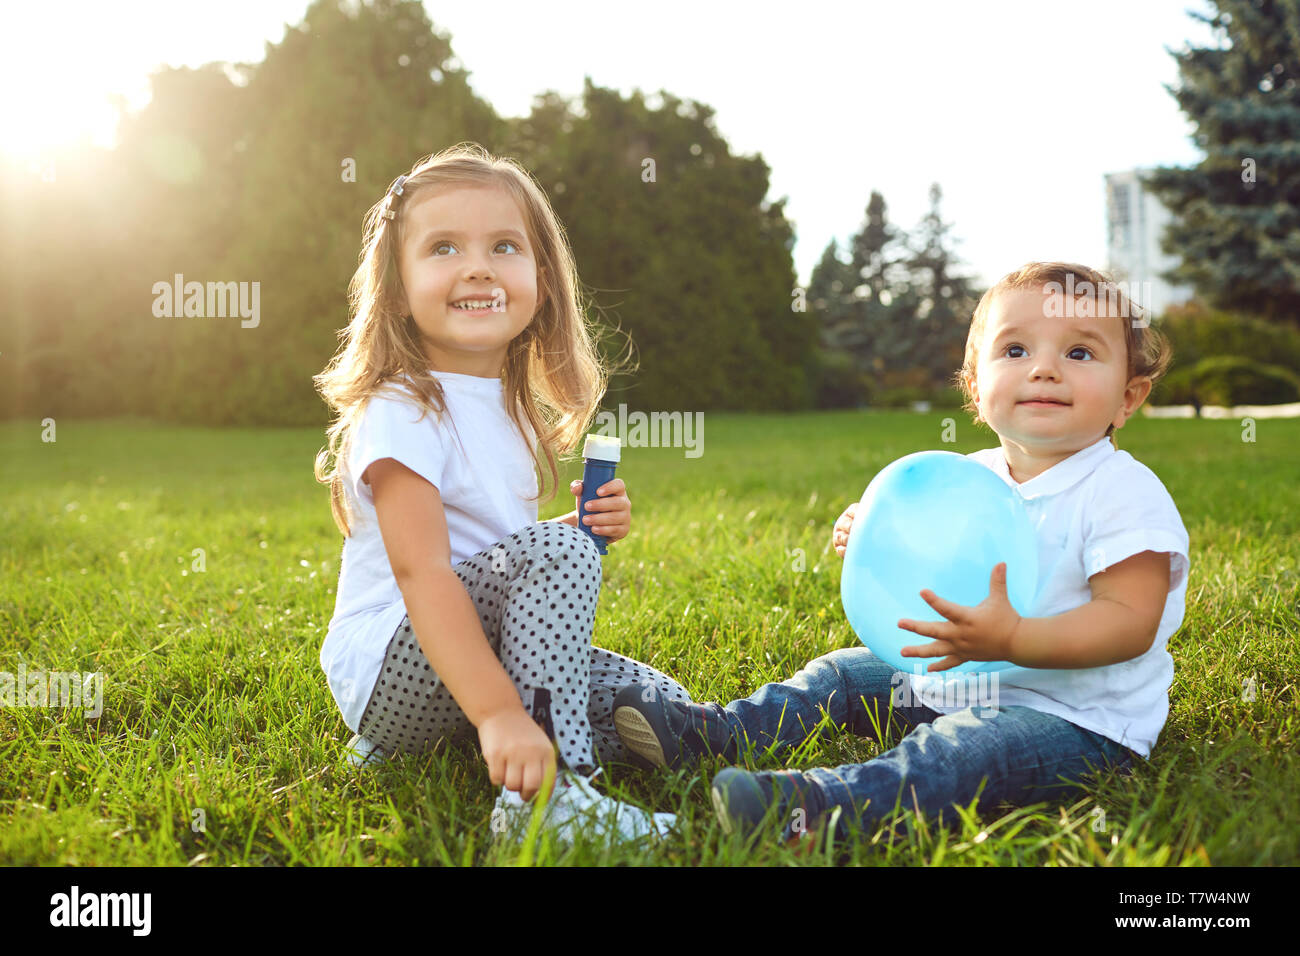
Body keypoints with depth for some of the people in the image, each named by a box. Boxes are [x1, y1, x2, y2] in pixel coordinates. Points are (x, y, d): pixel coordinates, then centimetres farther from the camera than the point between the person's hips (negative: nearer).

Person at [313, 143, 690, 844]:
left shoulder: (511, 408, 10)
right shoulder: (403, 412, -18)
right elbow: (420, 571, -29)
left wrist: (588, 528, 1)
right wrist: (499, 713, -39)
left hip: (460, 658, 9)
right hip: (388, 673, -9)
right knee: (553, 550, -27)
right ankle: (546, 793, -29)